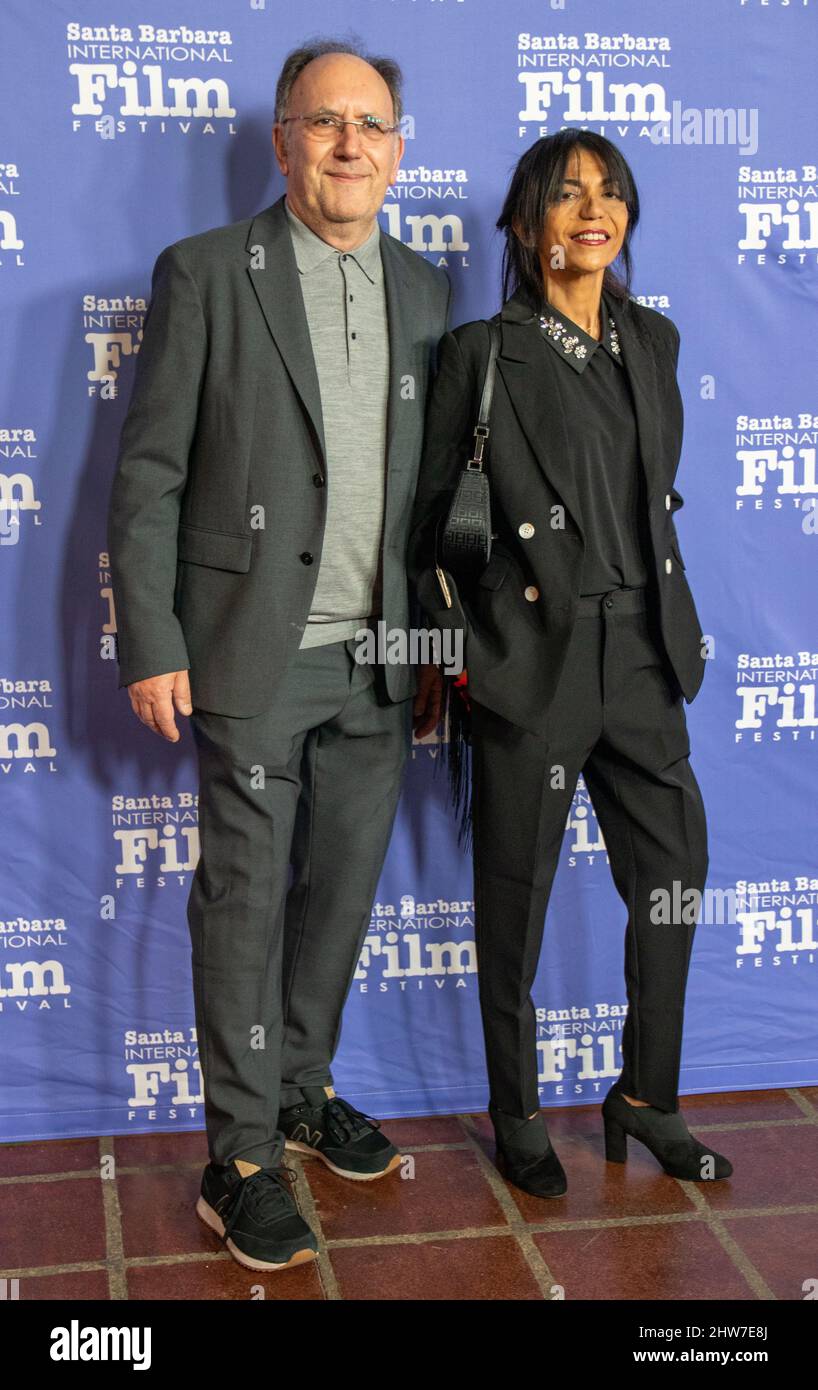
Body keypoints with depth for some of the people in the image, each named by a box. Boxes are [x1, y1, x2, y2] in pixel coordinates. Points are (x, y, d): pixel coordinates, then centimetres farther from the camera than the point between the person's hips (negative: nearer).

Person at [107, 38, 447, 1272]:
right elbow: (147, 476, -5)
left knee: (344, 888, 13)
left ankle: (305, 1089, 33)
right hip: (255, 656, -4)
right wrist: (151, 646, -10)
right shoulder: (205, 274, -3)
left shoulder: (425, 291, 10)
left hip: (378, 660, 5)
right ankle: (243, 1157, 14)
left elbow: (433, 483, 13)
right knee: (244, 899, 2)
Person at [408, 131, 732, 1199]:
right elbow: (434, 519, -2)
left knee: (673, 878, 10)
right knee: (517, 896, 7)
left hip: (642, 652, 6)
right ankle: (517, 1115, 25)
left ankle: (647, 1097, 29)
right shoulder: (483, 352, -5)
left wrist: (676, 627, 15)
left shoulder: (654, 340, 11)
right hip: (531, 657, -5)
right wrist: (462, 652, -6)